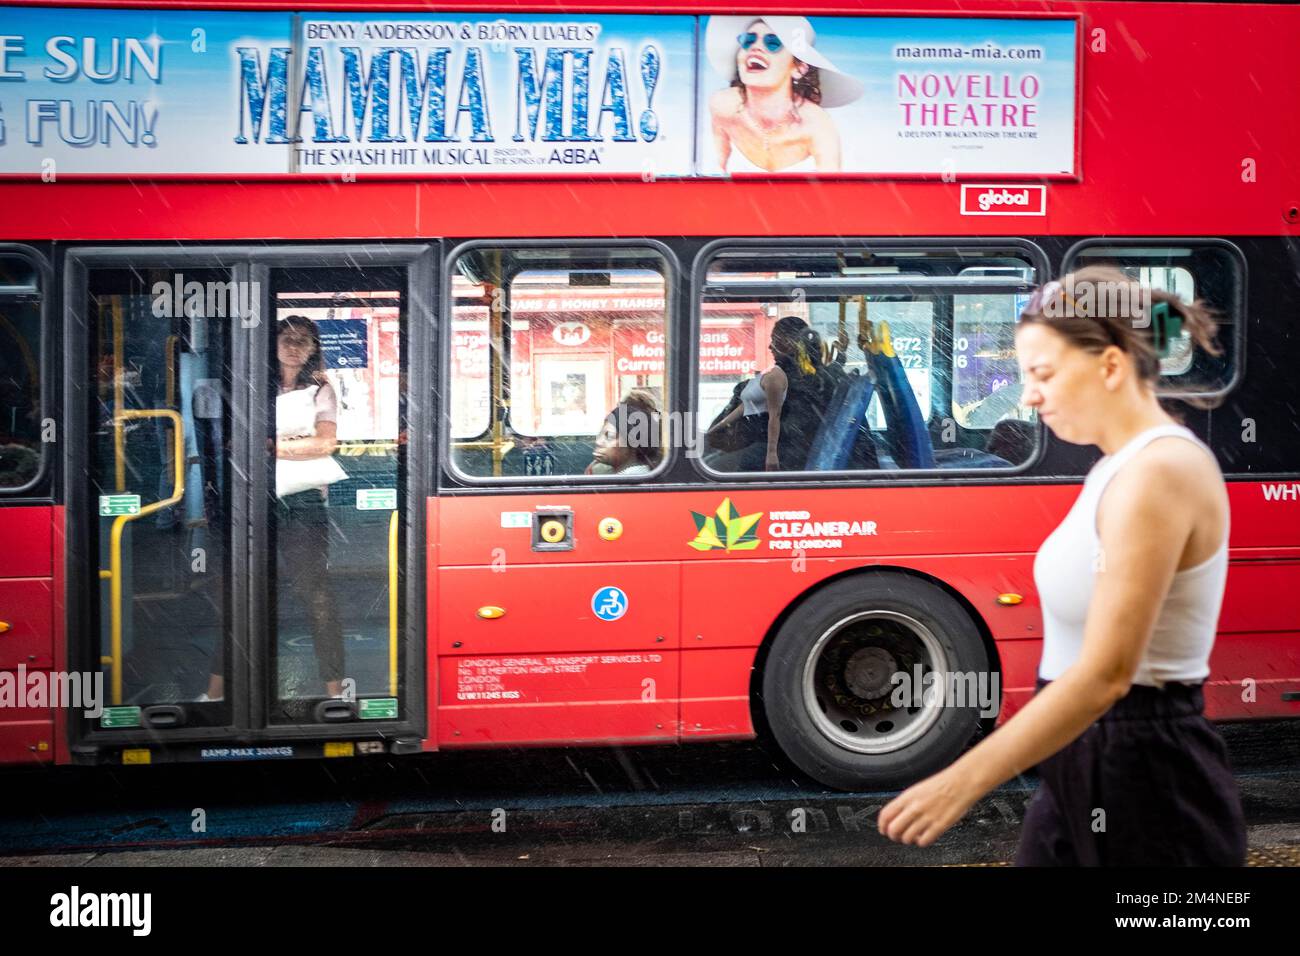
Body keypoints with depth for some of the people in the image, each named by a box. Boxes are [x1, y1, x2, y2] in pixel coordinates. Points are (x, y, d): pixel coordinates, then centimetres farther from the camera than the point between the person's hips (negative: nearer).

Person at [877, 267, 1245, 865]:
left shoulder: (1159, 472, -19)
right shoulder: (1120, 469, 11)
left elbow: (1105, 674, -24)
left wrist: (963, 781, -24)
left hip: (1146, 780, -10)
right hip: (1083, 768, 10)